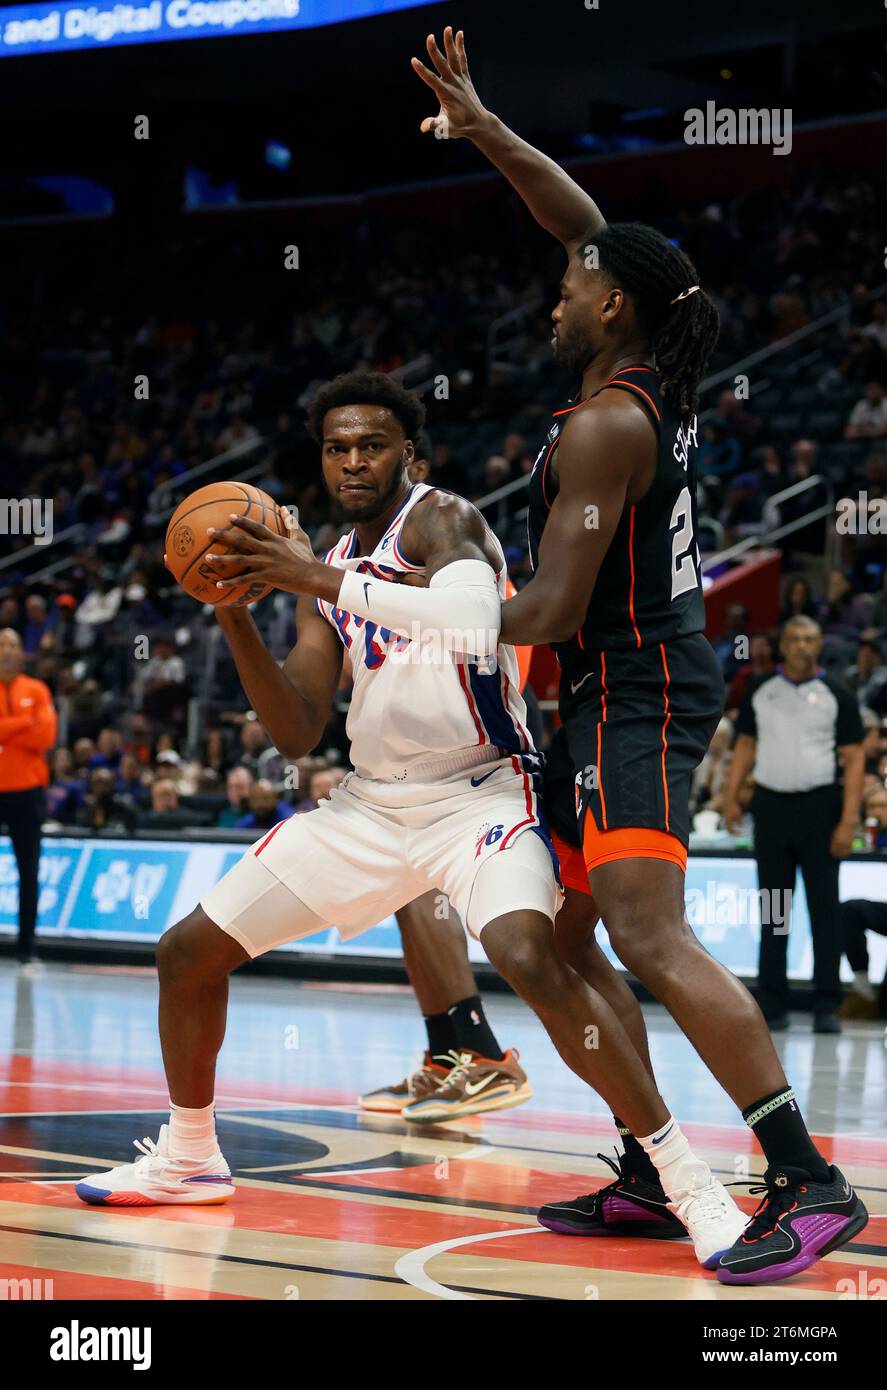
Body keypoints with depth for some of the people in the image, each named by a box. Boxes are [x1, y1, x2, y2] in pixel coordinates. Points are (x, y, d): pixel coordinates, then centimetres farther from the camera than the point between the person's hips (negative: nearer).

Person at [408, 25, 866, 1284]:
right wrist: (486, 132, 14)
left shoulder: (603, 425, -18)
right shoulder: (657, 379, 7)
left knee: (652, 940, -19)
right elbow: (588, 225, 19)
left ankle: (807, 1181, -26)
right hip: (661, 675, 10)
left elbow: (549, 610, -20)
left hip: (633, 694, -10)